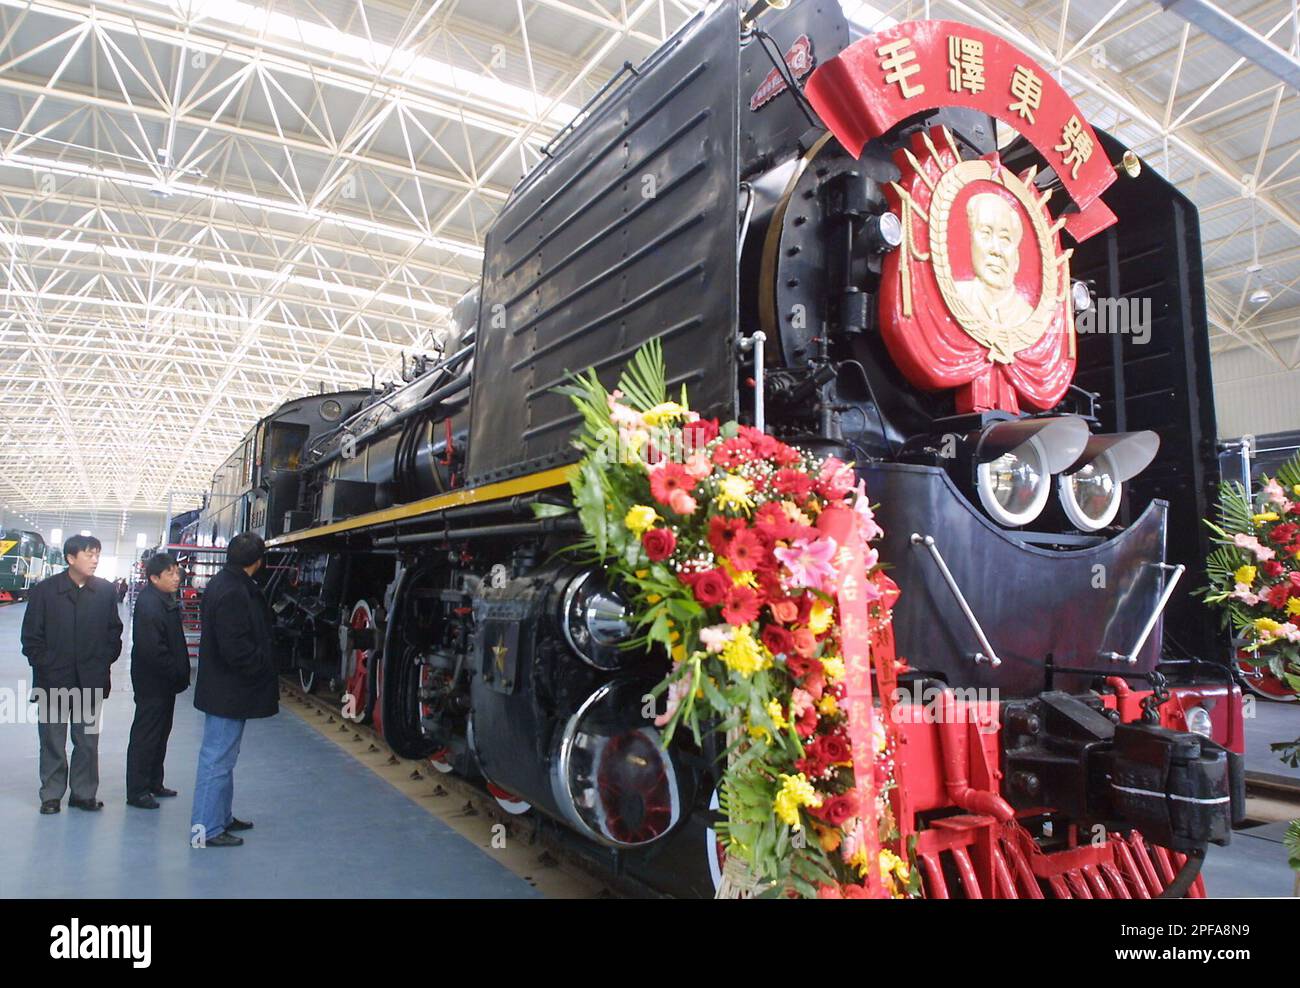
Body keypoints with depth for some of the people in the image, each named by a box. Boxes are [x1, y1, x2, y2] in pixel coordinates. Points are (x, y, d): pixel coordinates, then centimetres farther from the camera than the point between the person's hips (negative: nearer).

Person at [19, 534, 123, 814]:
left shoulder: (105, 591, 1)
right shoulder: (45, 590, -4)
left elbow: (114, 631, 9)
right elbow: (31, 635, 0)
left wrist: (104, 661, 1)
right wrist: (43, 665, -5)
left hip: (91, 682, 1)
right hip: (53, 680, -1)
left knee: (88, 741, 8)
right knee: (53, 741, 9)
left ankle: (84, 793, 20)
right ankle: (51, 794, 22)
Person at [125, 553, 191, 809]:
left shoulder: (167, 600, 11)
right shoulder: (149, 604, -21)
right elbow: (152, 649, -26)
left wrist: (180, 672, 12)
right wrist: (177, 672, -19)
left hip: (165, 681, 10)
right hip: (152, 682, -10)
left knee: (161, 733, 18)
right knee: (145, 735, 0)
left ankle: (154, 783, 30)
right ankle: (137, 791, 10)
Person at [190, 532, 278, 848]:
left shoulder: (221, 583, 9)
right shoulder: (233, 594, -23)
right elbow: (236, 649, -27)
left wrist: (263, 668, 13)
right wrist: (267, 670, -13)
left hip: (222, 688, 11)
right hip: (229, 691, -11)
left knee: (222, 756, 21)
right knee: (218, 759, 0)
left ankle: (221, 816, 34)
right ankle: (206, 830, 10)